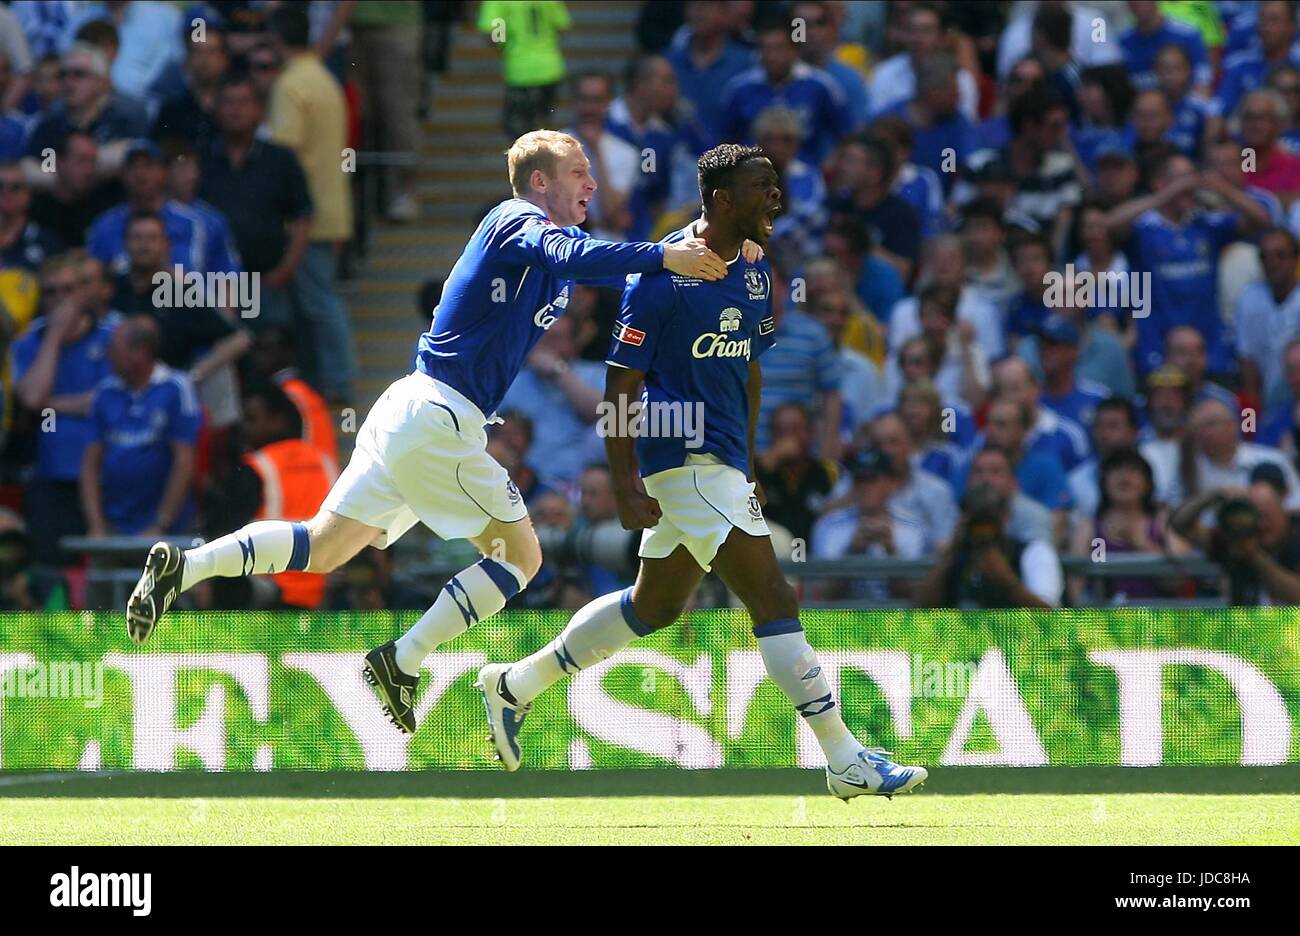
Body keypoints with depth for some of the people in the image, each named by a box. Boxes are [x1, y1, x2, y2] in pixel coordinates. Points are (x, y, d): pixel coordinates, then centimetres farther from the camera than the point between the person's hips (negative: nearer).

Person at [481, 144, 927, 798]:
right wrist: (625, 488, -18)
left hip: (723, 466, 10)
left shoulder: (753, 273, 10)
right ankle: (846, 762, -12)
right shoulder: (663, 277, -15)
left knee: (654, 607, 20)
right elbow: (620, 388, -14)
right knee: (774, 600, -12)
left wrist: (748, 466, 24)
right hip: (685, 462, -10)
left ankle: (516, 684, 34)